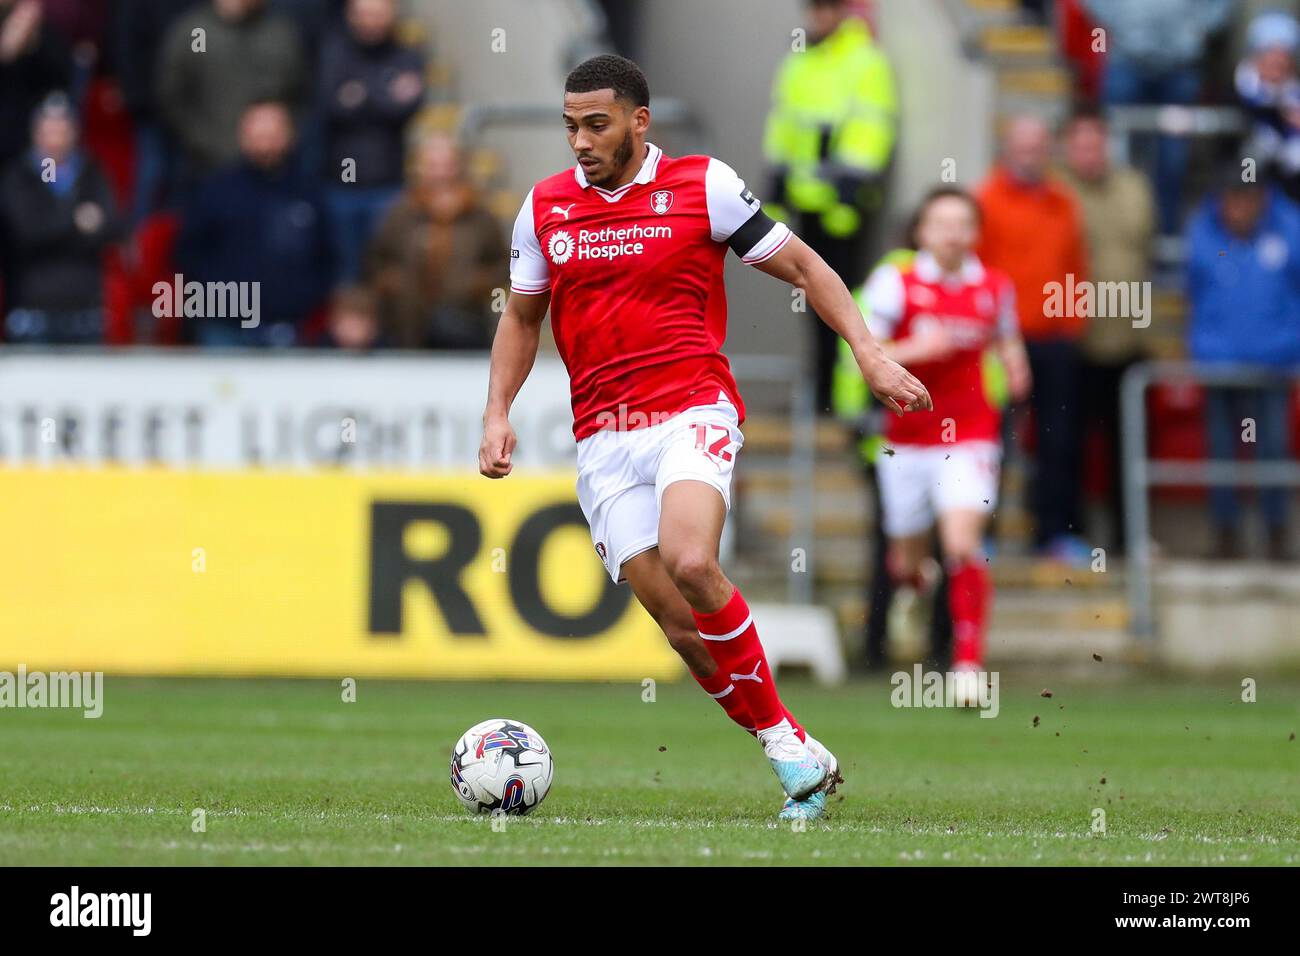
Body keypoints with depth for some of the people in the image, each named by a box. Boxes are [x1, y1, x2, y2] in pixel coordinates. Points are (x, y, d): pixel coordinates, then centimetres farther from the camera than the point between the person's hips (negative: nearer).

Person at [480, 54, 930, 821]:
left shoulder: (702, 185, -1)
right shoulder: (544, 208, 9)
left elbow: (803, 266, 5)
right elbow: (522, 317, 23)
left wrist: (869, 353, -5)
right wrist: (498, 413, 10)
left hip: (694, 409, -4)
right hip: (603, 436, 4)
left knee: (690, 563, -29)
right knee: (678, 622, -5)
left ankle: (784, 736, -13)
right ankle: (798, 757, 6)